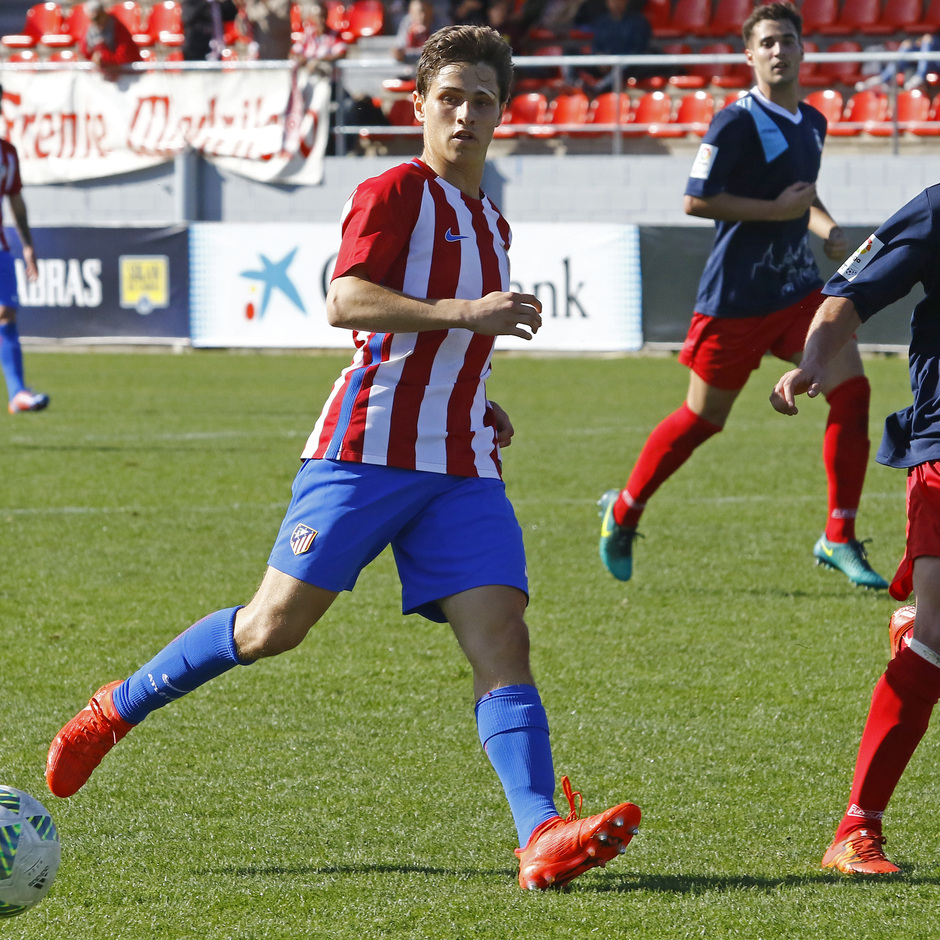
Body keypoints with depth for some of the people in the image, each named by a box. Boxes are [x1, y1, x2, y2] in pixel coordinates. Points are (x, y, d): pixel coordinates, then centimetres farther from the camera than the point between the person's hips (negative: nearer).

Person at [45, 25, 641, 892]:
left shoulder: (491, 225, 22)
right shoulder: (396, 193, -2)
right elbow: (346, 303, -18)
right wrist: (461, 314, -26)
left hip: (462, 466, 6)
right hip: (368, 450, -6)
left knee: (502, 638, -12)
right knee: (274, 626, -4)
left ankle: (543, 838, -25)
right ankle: (118, 711, 18)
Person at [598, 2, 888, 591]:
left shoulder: (812, 123, 10)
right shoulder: (736, 123, -14)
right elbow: (697, 200, -17)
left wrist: (826, 227, 6)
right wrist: (777, 209, -18)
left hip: (798, 287, 6)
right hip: (736, 295, -6)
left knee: (852, 391, -10)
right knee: (703, 419, 4)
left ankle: (839, 540, -4)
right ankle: (623, 512, 27)